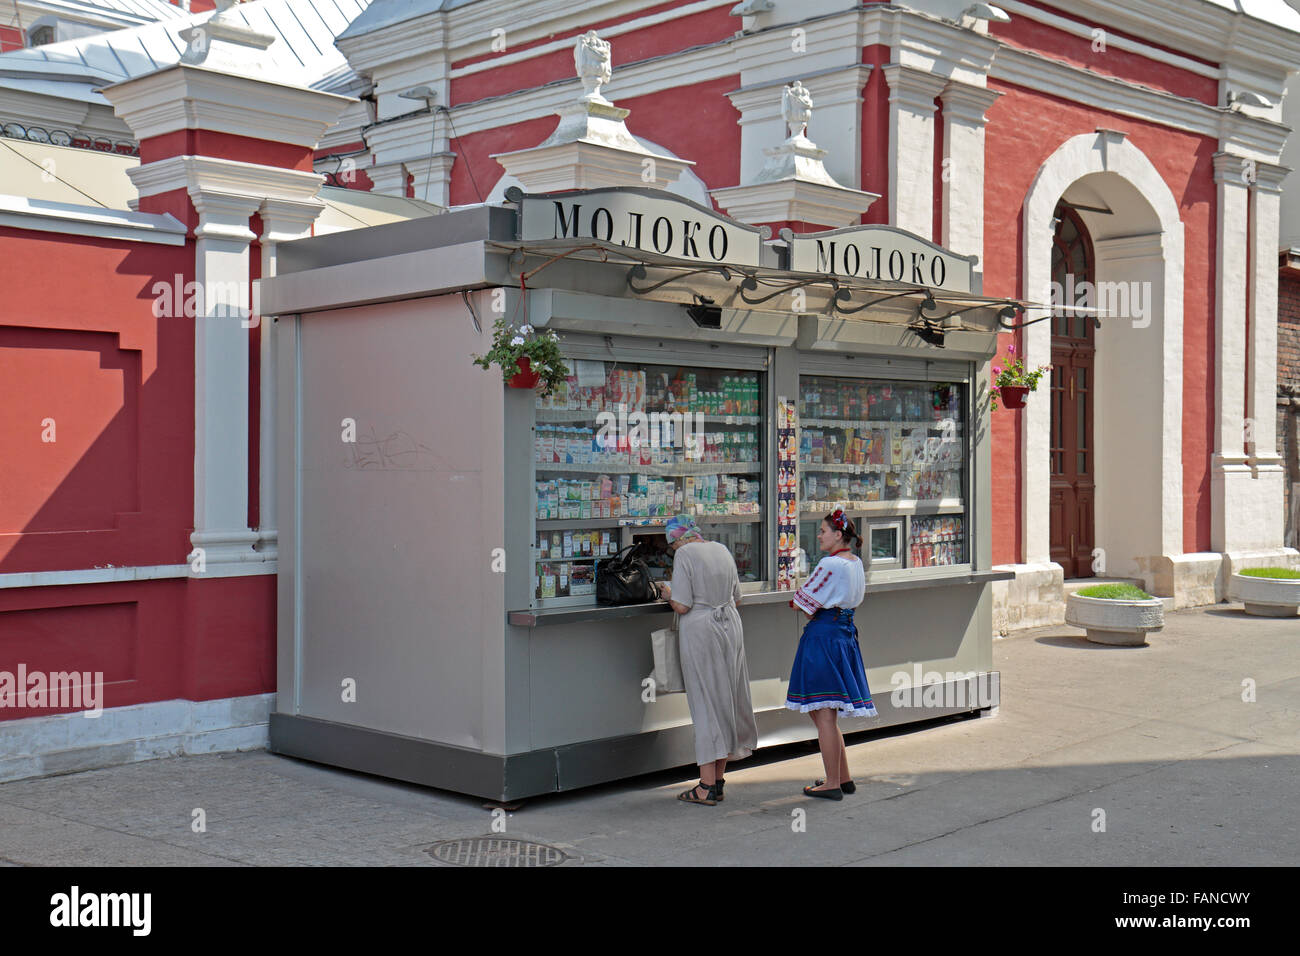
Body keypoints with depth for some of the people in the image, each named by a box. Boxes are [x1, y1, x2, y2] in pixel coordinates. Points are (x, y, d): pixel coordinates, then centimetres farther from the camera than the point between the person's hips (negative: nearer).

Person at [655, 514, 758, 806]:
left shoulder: (684, 554, -9)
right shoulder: (722, 550, 11)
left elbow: (682, 606, -14)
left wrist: (669, 594, 6)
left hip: (700, 630, -6)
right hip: (730, 627, 6)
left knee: (706, 705, -2)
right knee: (726, 700, 11)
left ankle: (707, 787, 0)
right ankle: (718, 781, 18)